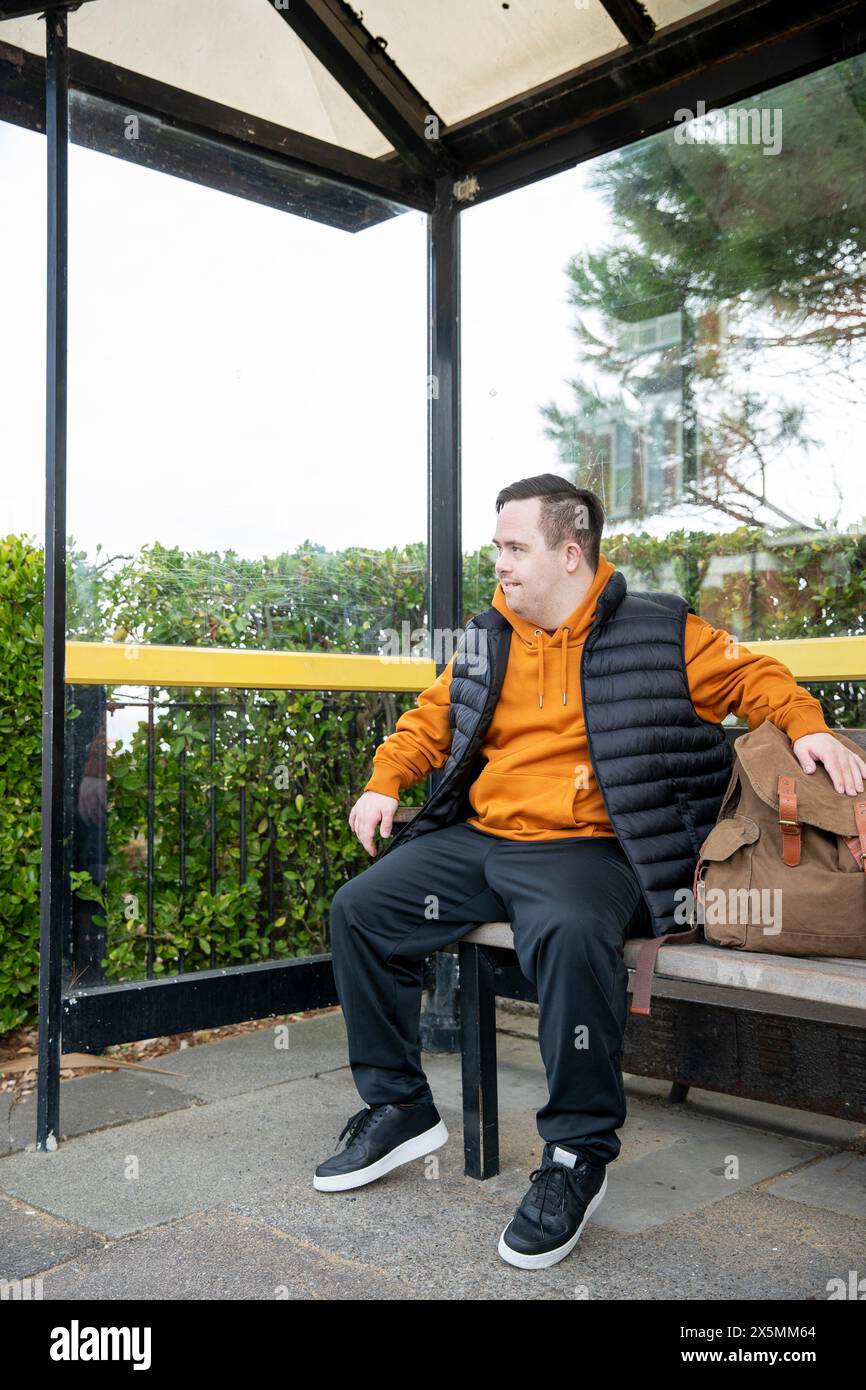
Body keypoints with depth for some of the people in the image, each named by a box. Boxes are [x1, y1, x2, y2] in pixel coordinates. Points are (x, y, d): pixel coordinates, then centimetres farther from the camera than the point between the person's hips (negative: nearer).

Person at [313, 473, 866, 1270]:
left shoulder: (659, 633, 0)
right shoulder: (489, 638, 14)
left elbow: (752, 674, 8)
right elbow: (432, 717, 23)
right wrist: (386, 781, 9)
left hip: (585, 847, -6)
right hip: (477, 839, 6)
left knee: (570, 931, -38)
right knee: (360, 908, -5)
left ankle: (578, 1154, -18)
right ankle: (399, 1109, 10)